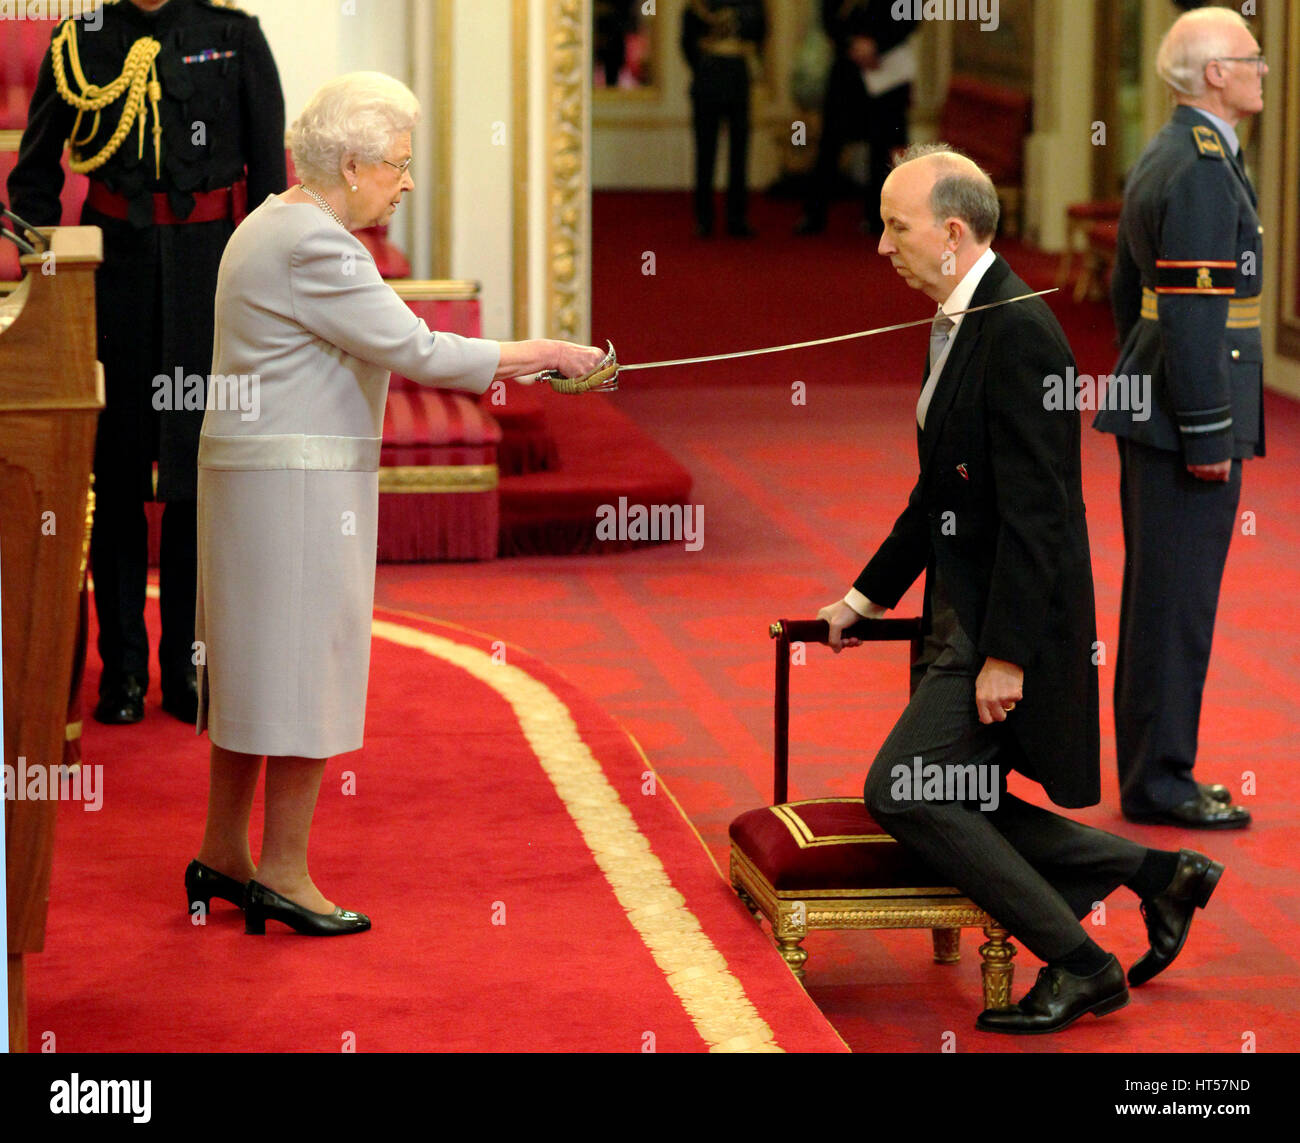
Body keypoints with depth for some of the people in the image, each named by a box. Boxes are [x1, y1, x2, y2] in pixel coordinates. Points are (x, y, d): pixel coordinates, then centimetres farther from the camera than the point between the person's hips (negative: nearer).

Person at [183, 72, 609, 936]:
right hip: (298, 484, -10)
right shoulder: (313, 245, -18)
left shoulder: (278, 226, 15)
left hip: (254, 476, 10)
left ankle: (223, 855, 22)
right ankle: (284, 873, 3)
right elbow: (414, 351, -19)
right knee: (304, 664, -4)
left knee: (255, 664, 14)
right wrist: (540, 355, -12)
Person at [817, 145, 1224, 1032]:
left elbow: (1034, 513, -23)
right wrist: (872, 592, 22)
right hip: (964, 610, 10)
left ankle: (1078, 964, -4)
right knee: (957, 808, 13)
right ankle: (1159, 874, 23)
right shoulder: (959, 325, 12)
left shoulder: (1019, 334, -20)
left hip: (1008, 623, -10)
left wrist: (1005, 656, -24)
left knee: (901, 790, -14)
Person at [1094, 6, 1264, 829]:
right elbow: (1193, 311, -21)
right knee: (1178, 602, -4)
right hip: (1186, 419, -10)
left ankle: (1147, 769, 21)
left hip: (1152, 414, 10)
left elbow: (1128, 293, 21)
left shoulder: (1160, 161, 15)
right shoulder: (1204, 170, -17)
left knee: (1157, 597, 14)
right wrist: (1207, 436, -20)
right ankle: (1160, 782, 1)